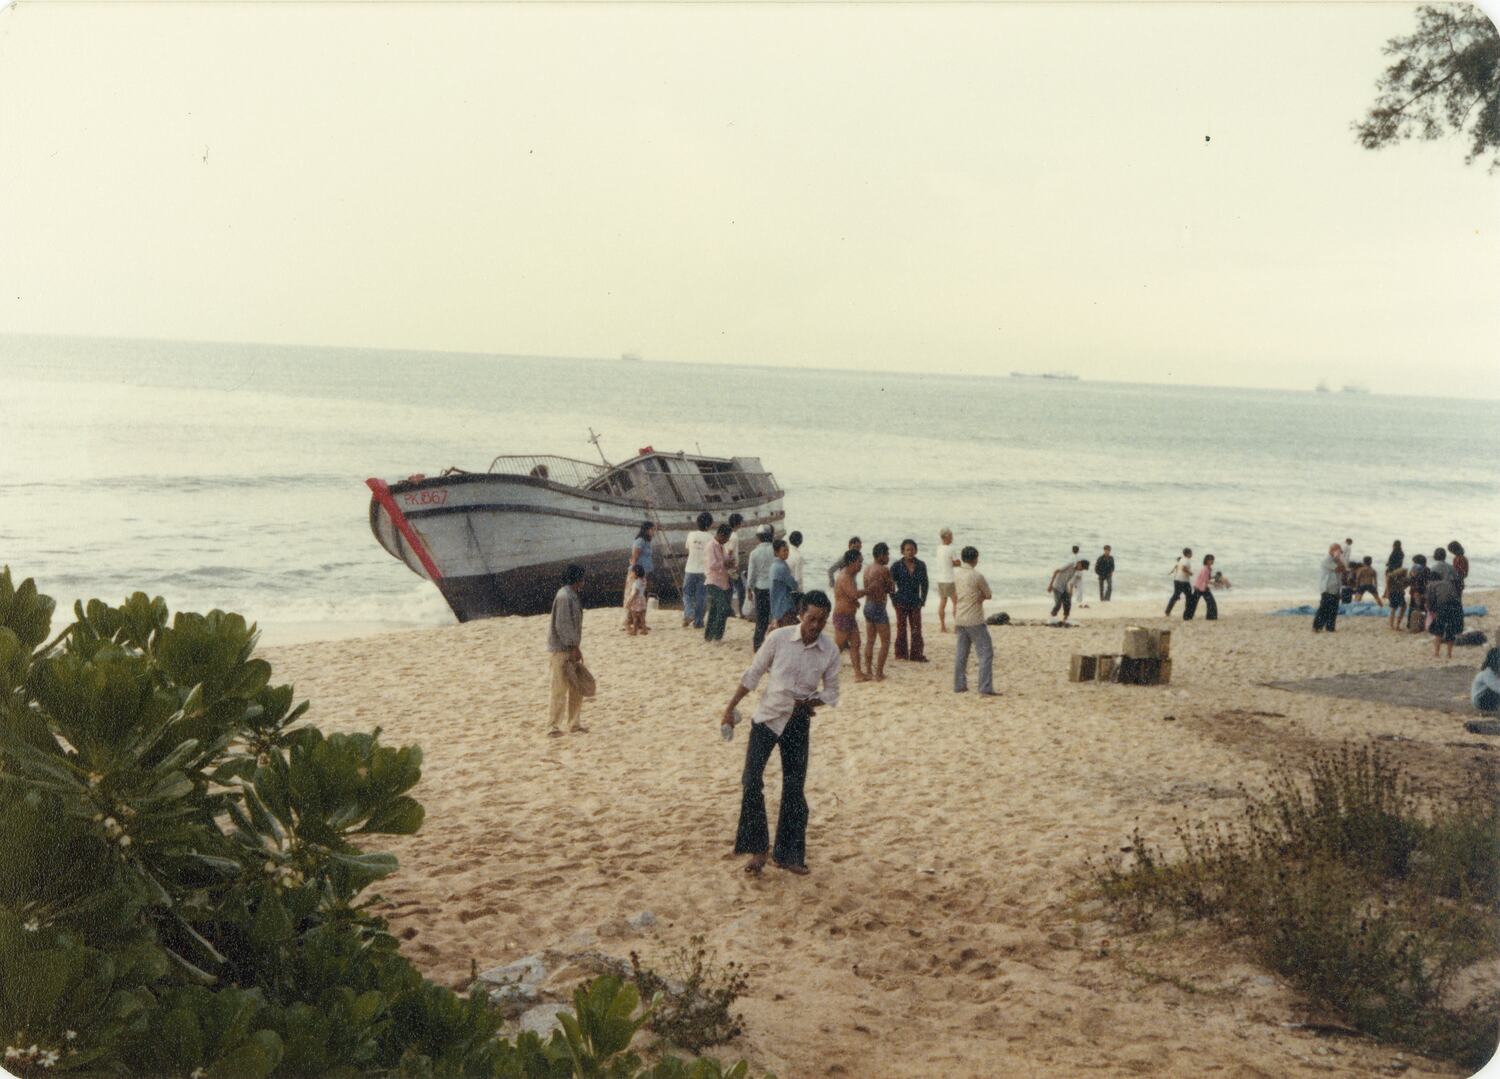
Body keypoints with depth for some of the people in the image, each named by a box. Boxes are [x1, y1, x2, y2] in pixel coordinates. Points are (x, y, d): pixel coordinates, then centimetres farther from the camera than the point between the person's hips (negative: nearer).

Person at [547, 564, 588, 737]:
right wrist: (574, 647, -21)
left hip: (570, 647, 10)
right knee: (561, 687, -5)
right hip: (562, 649, -10)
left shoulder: (572, 595, 14)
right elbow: (562, 625, -22)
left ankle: (574, 723, 20)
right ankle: (555, 726, 1)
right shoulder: (565, 596, -18)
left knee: (577, 687, 13)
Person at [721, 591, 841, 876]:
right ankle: (757, 849, 1)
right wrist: (730, 707, -2)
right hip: (767, 717, -2)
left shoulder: (830, 651, -6)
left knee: (794, 788, 6)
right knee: (751, 781, -12)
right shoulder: (779, 638, -11)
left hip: (799, 723, 2)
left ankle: (788, 854, 18)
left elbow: (831, 693, 4)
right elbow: (753, 675, -2)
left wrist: (809, 703, -14)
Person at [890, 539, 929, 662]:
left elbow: (924, 583, 11)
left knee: (916, 629, 2)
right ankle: (901, 654, 12)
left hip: (915, 602, 3)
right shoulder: (897, 566, -6)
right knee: (901, 628, 4)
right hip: (901, 602, -2)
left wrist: (923, 600, 7)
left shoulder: (921, 565, 2)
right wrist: (894, 600, -6)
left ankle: (917, 654, 8)